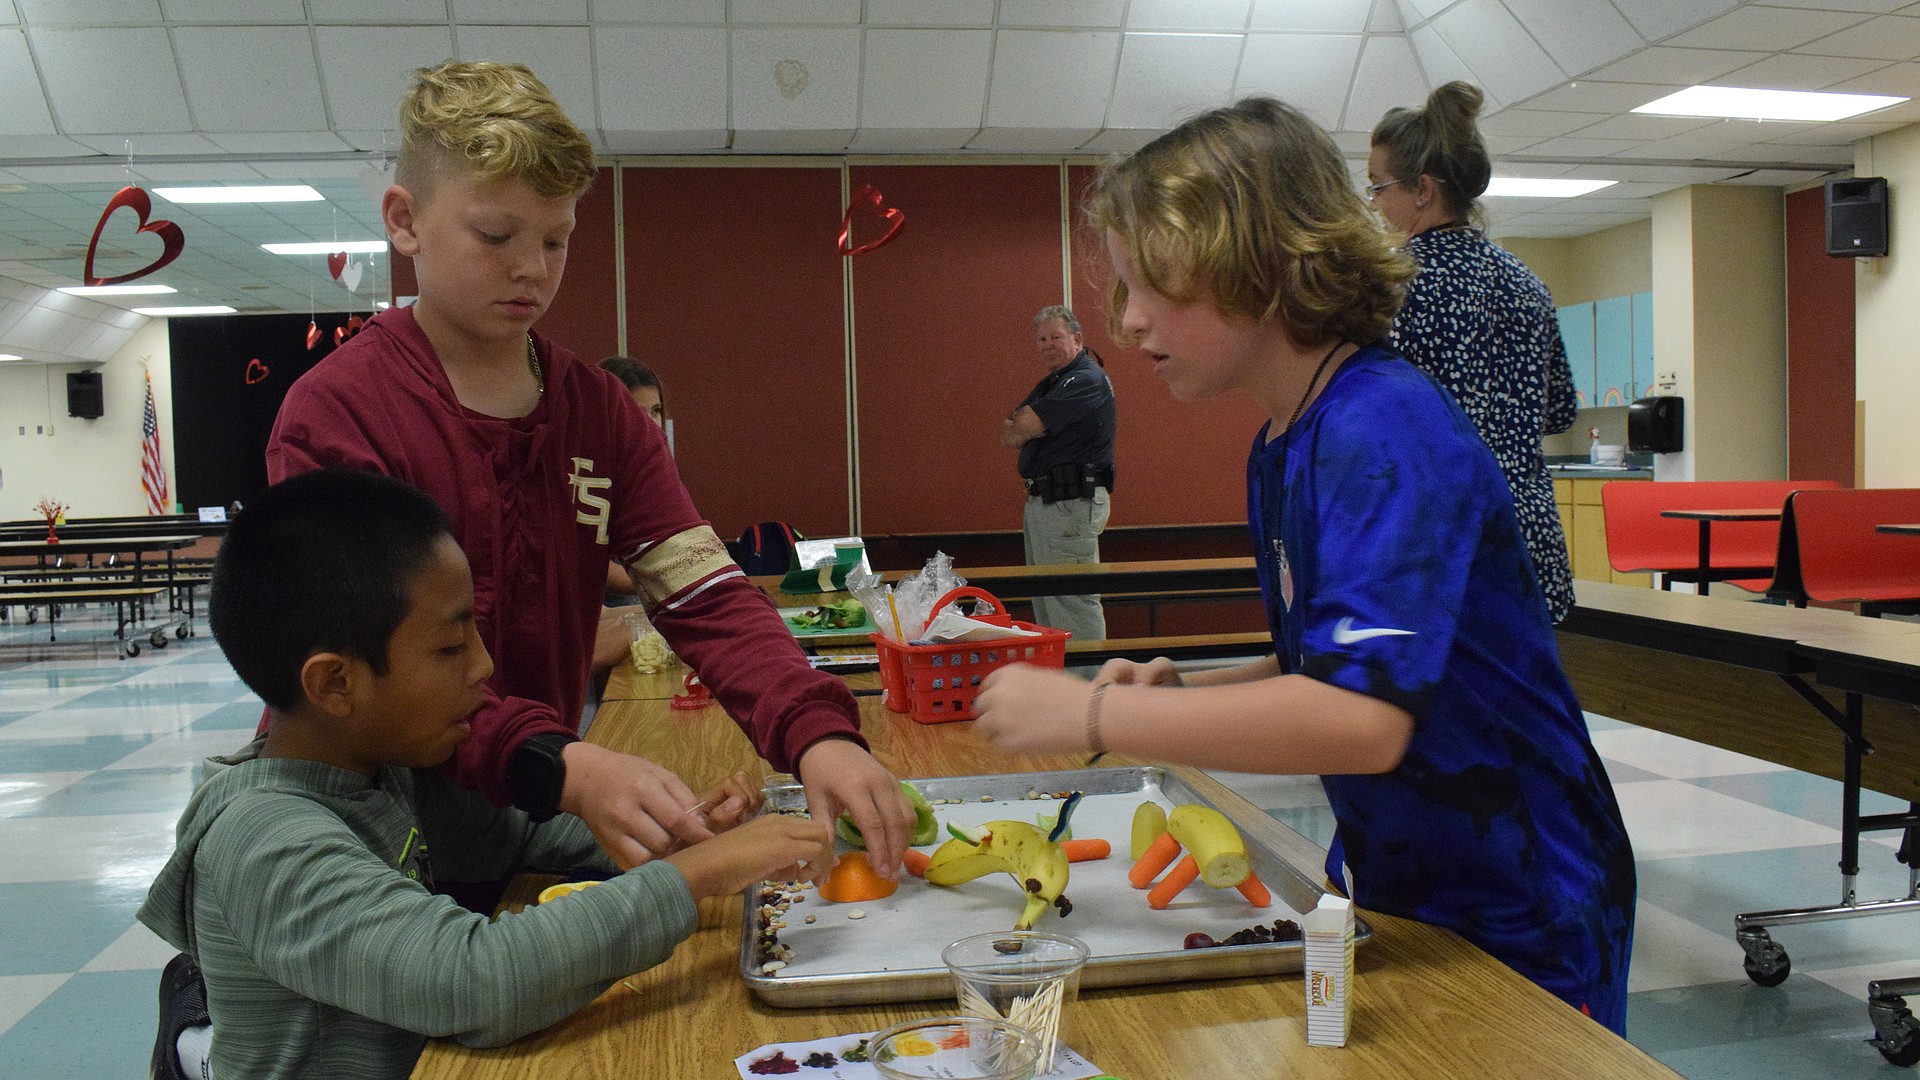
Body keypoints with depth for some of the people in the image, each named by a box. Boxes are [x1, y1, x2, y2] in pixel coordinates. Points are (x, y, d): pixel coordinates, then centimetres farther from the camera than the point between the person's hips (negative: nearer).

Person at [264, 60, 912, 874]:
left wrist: (817, 733, -23)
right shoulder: (335, 412, -10)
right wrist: (562, 769, -35)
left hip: (529, 822, 4)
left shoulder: (598, 410, 5)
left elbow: (706, 597, -5)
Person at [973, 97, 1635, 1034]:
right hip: (1390, 887, 8)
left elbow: (1361, 716, -38)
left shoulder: (1387, 431, -26)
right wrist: (1182, 693, -4)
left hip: (1514, 922, -8)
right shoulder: (1278, 450, 2)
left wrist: (1096, 715, -32)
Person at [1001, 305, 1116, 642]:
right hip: (1042, 501, 10)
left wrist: (1016, 427, 3)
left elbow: (1027, 427, -20)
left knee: (1073, 602, -10)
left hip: (1072, 503, -10)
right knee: (1044, 602, 15)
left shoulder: (1086, 380, -13)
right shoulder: (1051, 383, 19)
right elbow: (1011, 435, 14)